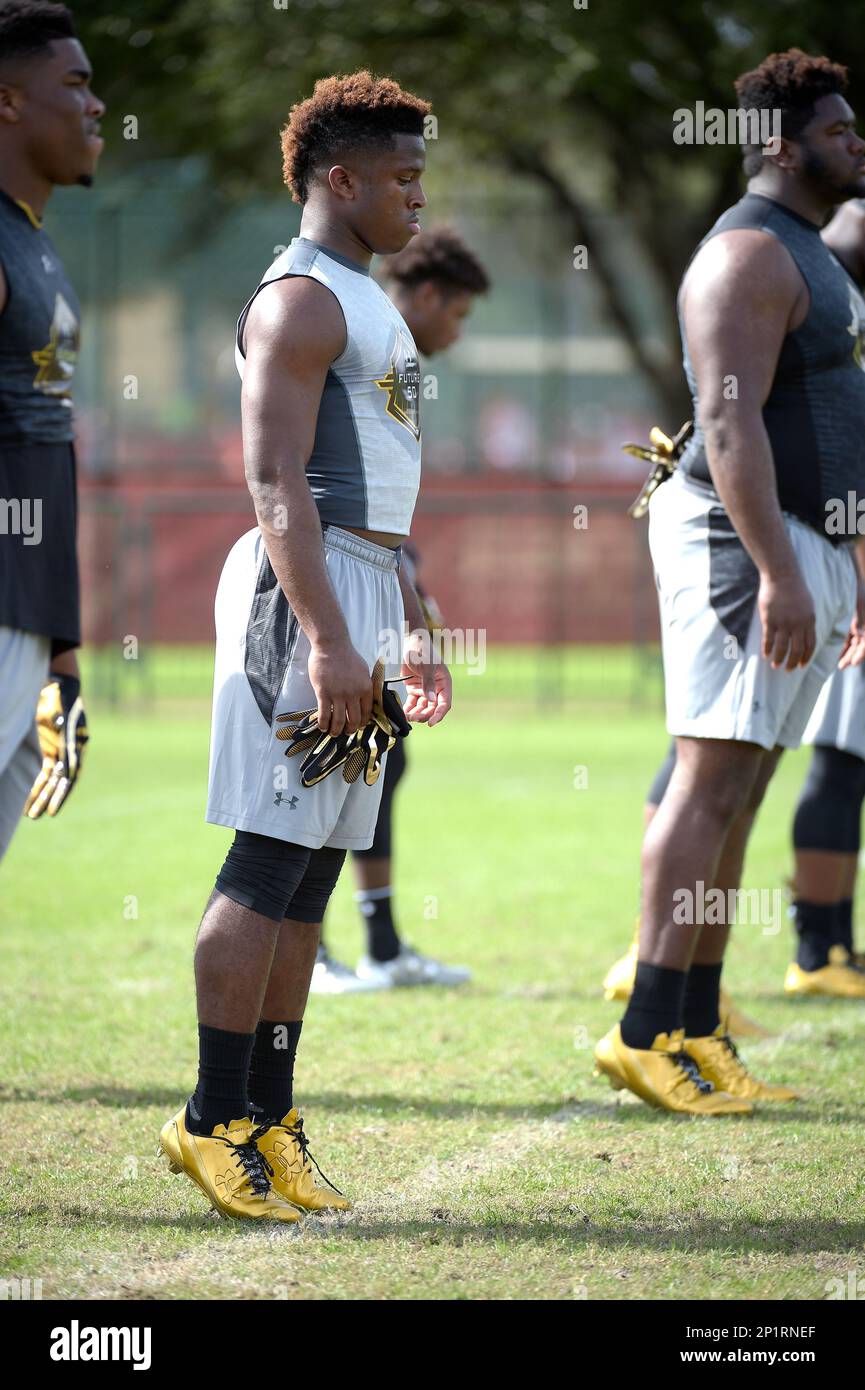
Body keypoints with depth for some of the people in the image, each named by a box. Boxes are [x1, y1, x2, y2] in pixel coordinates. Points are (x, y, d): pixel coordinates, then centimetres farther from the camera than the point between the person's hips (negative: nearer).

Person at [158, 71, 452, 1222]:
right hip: (306, 588, -10)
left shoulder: (370, 306, 22)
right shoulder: (300, 300, -10)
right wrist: (327, 640, -25)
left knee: (314, 868, 8)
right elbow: (278, 484, -18)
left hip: (361, 588, 10)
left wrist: (413, 637, 26)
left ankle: (269, 1120, 11)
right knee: (274, 858, -10)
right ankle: (213, 1120, -7)